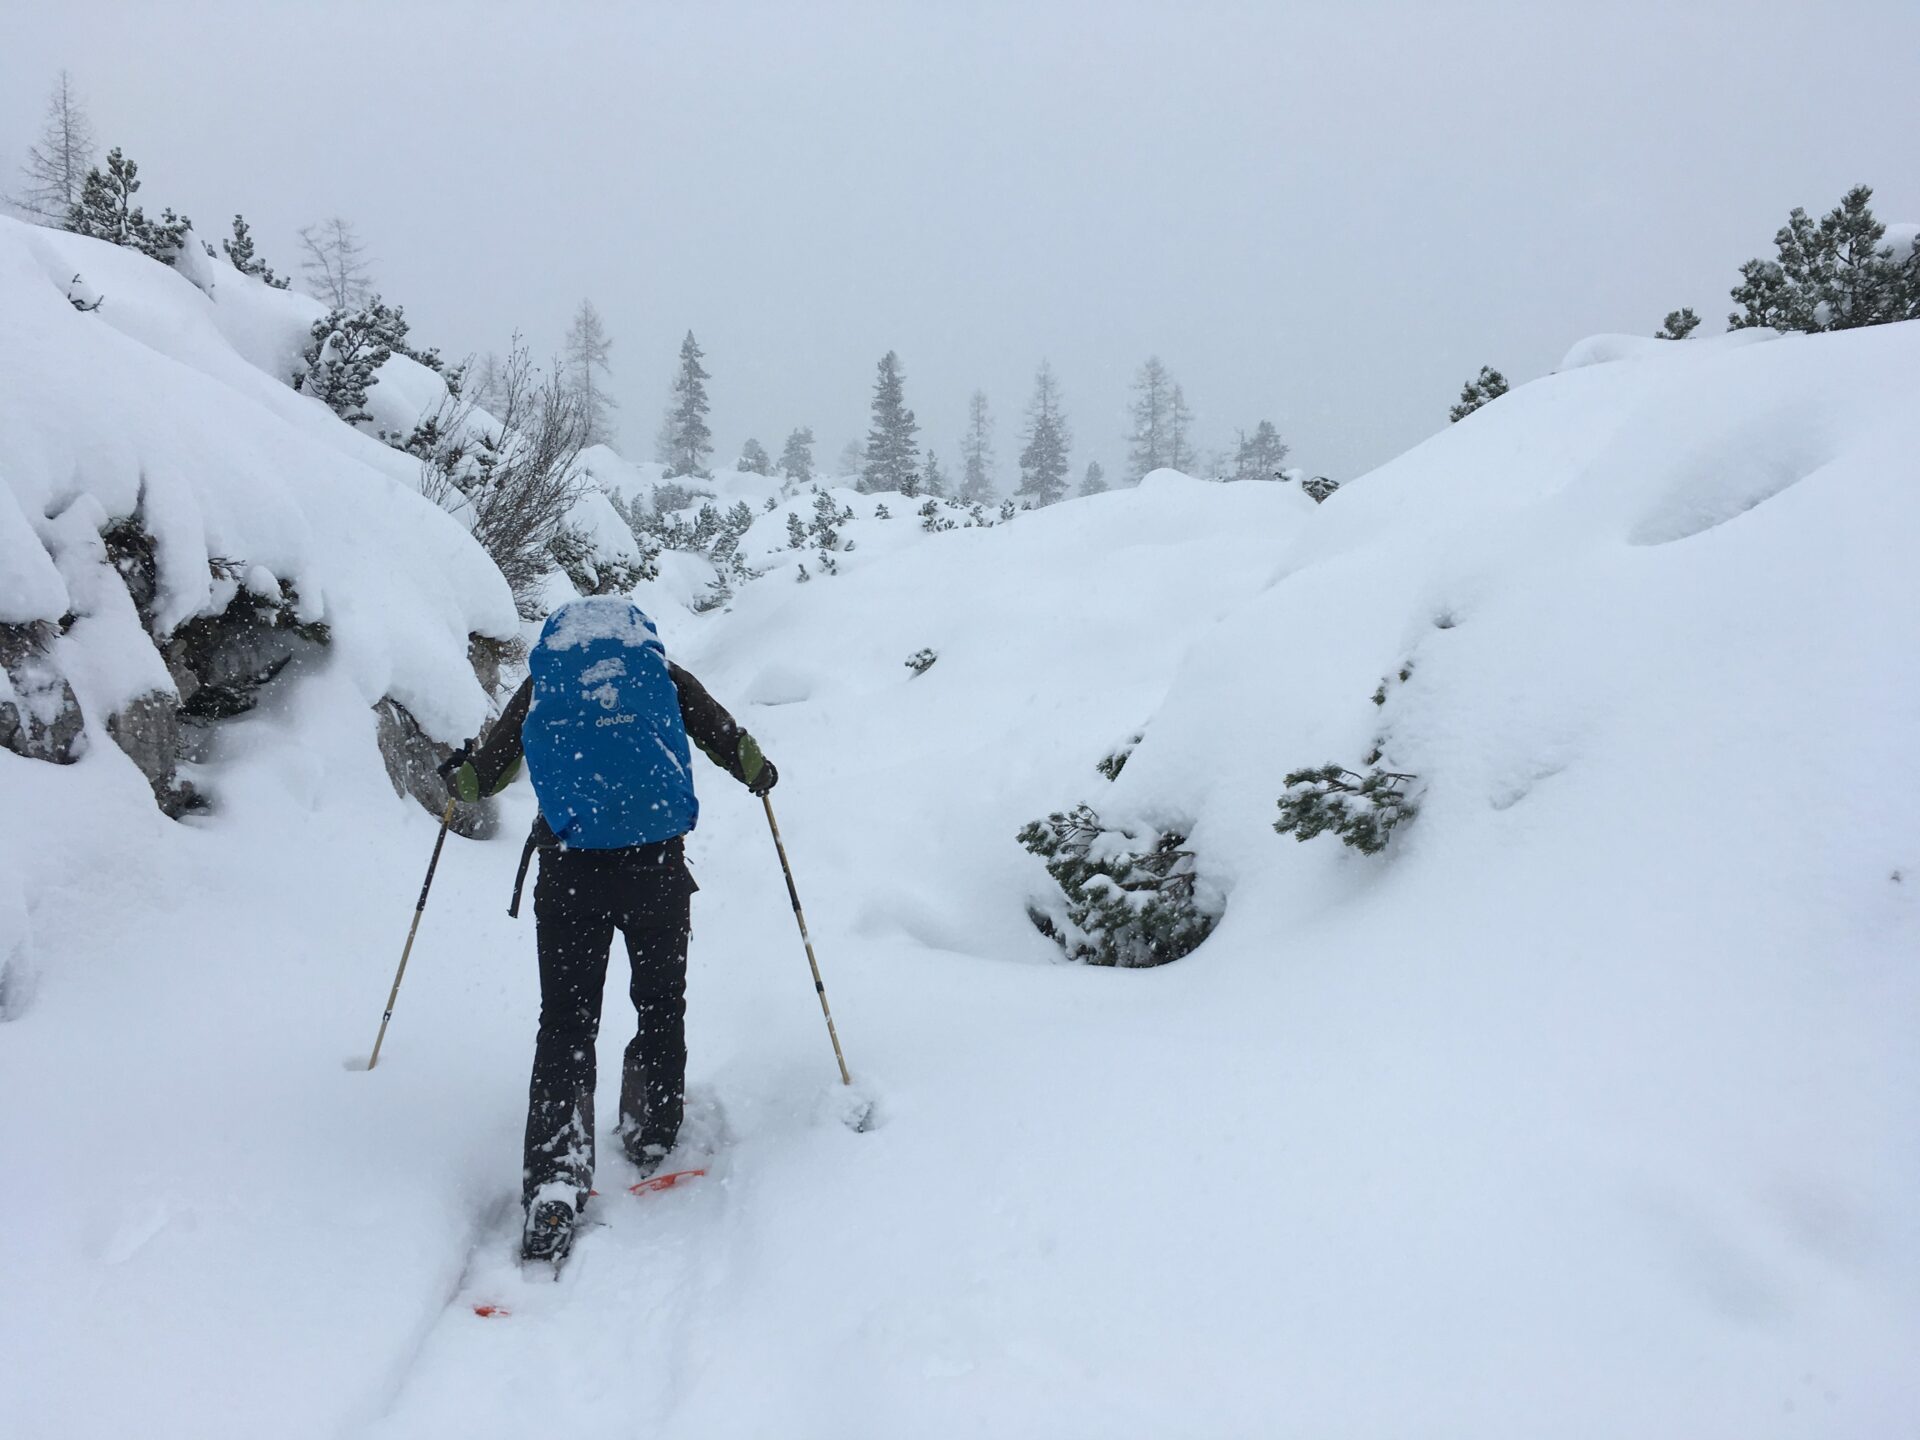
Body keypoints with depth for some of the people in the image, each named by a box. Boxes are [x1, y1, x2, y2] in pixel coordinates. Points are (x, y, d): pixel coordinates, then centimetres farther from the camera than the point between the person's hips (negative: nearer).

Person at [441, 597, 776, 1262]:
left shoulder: (541, 683, 14)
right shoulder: (665, 675, 13)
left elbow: (486, 772, 19)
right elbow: (732, 745, 15)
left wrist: (458, 778, 43)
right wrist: (759, 773, 38)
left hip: (569, 871, 0)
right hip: (657, 865, 0)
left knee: (566, 1022, 2)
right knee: (660, 1005, 20)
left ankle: (554, 1188, -10)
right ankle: (653, 1137, 31)